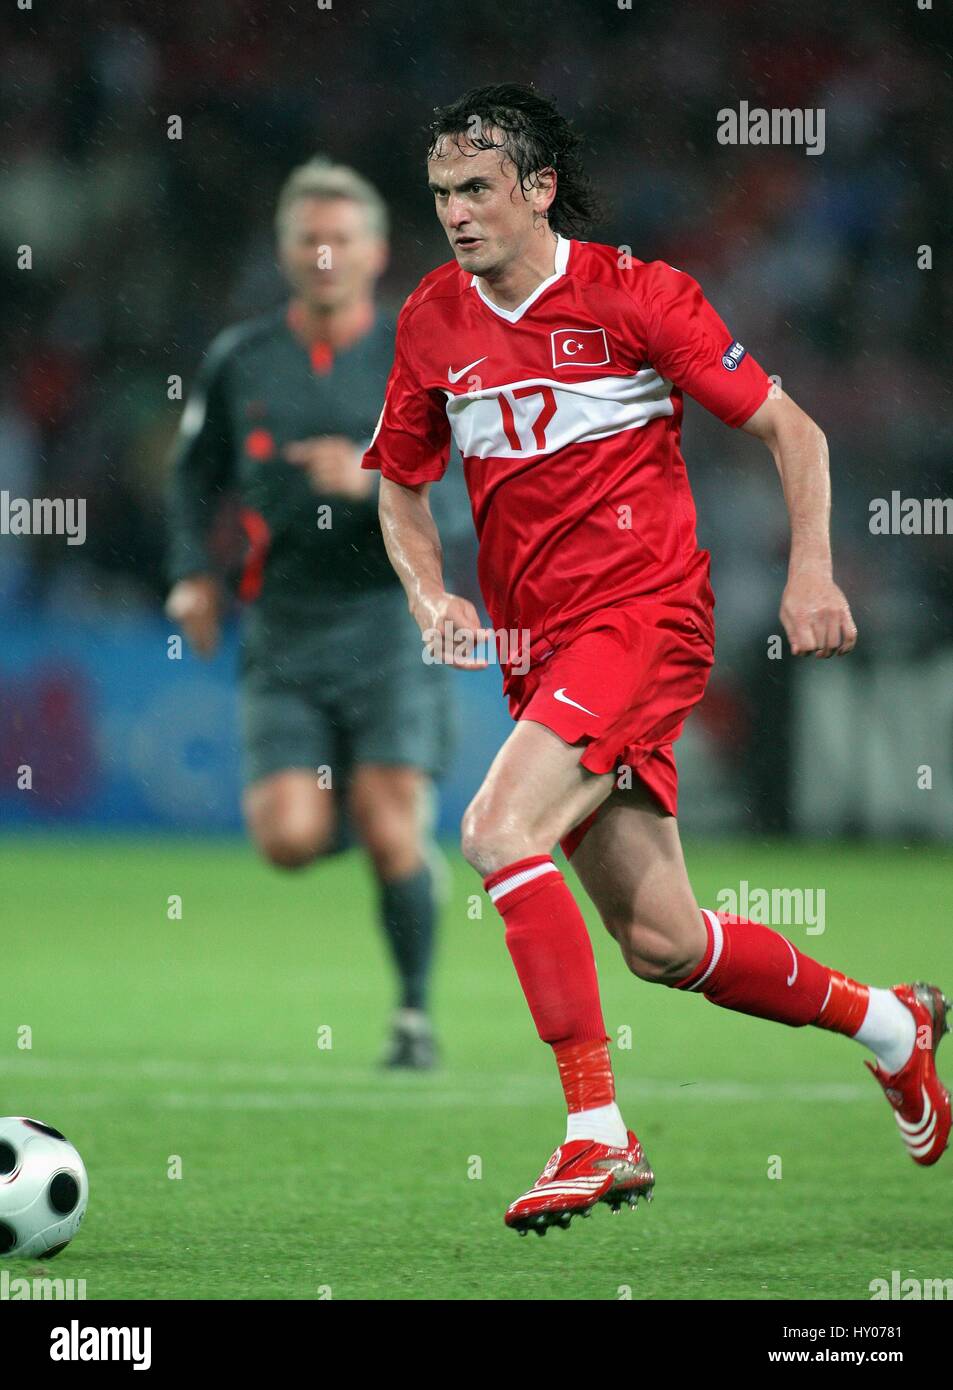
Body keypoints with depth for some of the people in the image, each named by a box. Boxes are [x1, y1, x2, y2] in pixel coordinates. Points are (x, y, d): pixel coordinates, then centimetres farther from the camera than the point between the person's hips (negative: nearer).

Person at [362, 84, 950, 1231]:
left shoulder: (633, 294, -8)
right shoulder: (432, 320, 5)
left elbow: (788, 429, -3)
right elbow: (401, 488, 17)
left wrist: (811, 570, -14)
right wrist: (431, 596, -2)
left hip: (643, 617, -6)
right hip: (535, 648, 6)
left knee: (500, 829, -27)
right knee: (661, 945, 6)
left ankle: (597, 1136, -24)